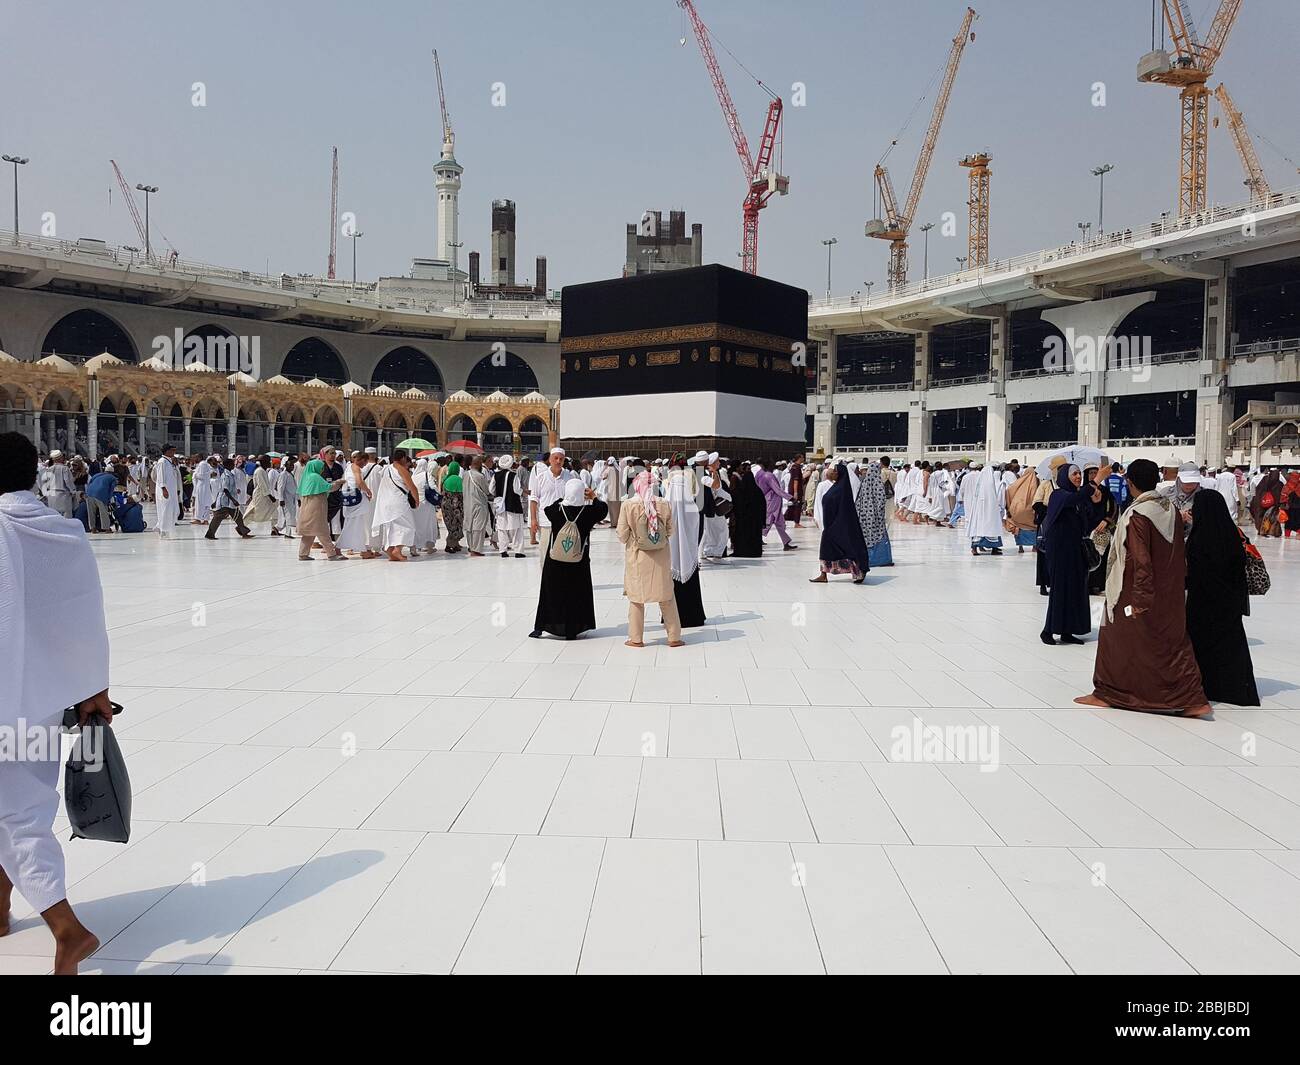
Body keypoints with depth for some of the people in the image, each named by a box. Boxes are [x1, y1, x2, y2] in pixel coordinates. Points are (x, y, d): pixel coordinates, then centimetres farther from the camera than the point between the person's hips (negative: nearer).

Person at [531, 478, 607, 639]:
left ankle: (539, 627, 17)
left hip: (554, 562, 1)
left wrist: (563, 499, 18)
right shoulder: (588, 512, -14)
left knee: (551, 592, 13)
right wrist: (594, 497, 21)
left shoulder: (556, 509, -12)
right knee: (575, 594, 12)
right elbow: (604, 509, 6)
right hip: (579, 564, -1)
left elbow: (547, 509, 12)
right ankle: (571, 630, 15)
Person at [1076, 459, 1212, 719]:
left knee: (1118, 640, 10)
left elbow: (1141, 561, -22)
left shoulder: (1137, 515, -20)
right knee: (1174, 644, 12)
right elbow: (1180, 552, 9)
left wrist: (1140, 598, -18)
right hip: (1170, 595, 7)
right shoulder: (1172, 509, 2)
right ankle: (1194, 700, 10)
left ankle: (1106, 693, 20)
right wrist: (1177, 582, 18)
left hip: (1139, 593, -7)